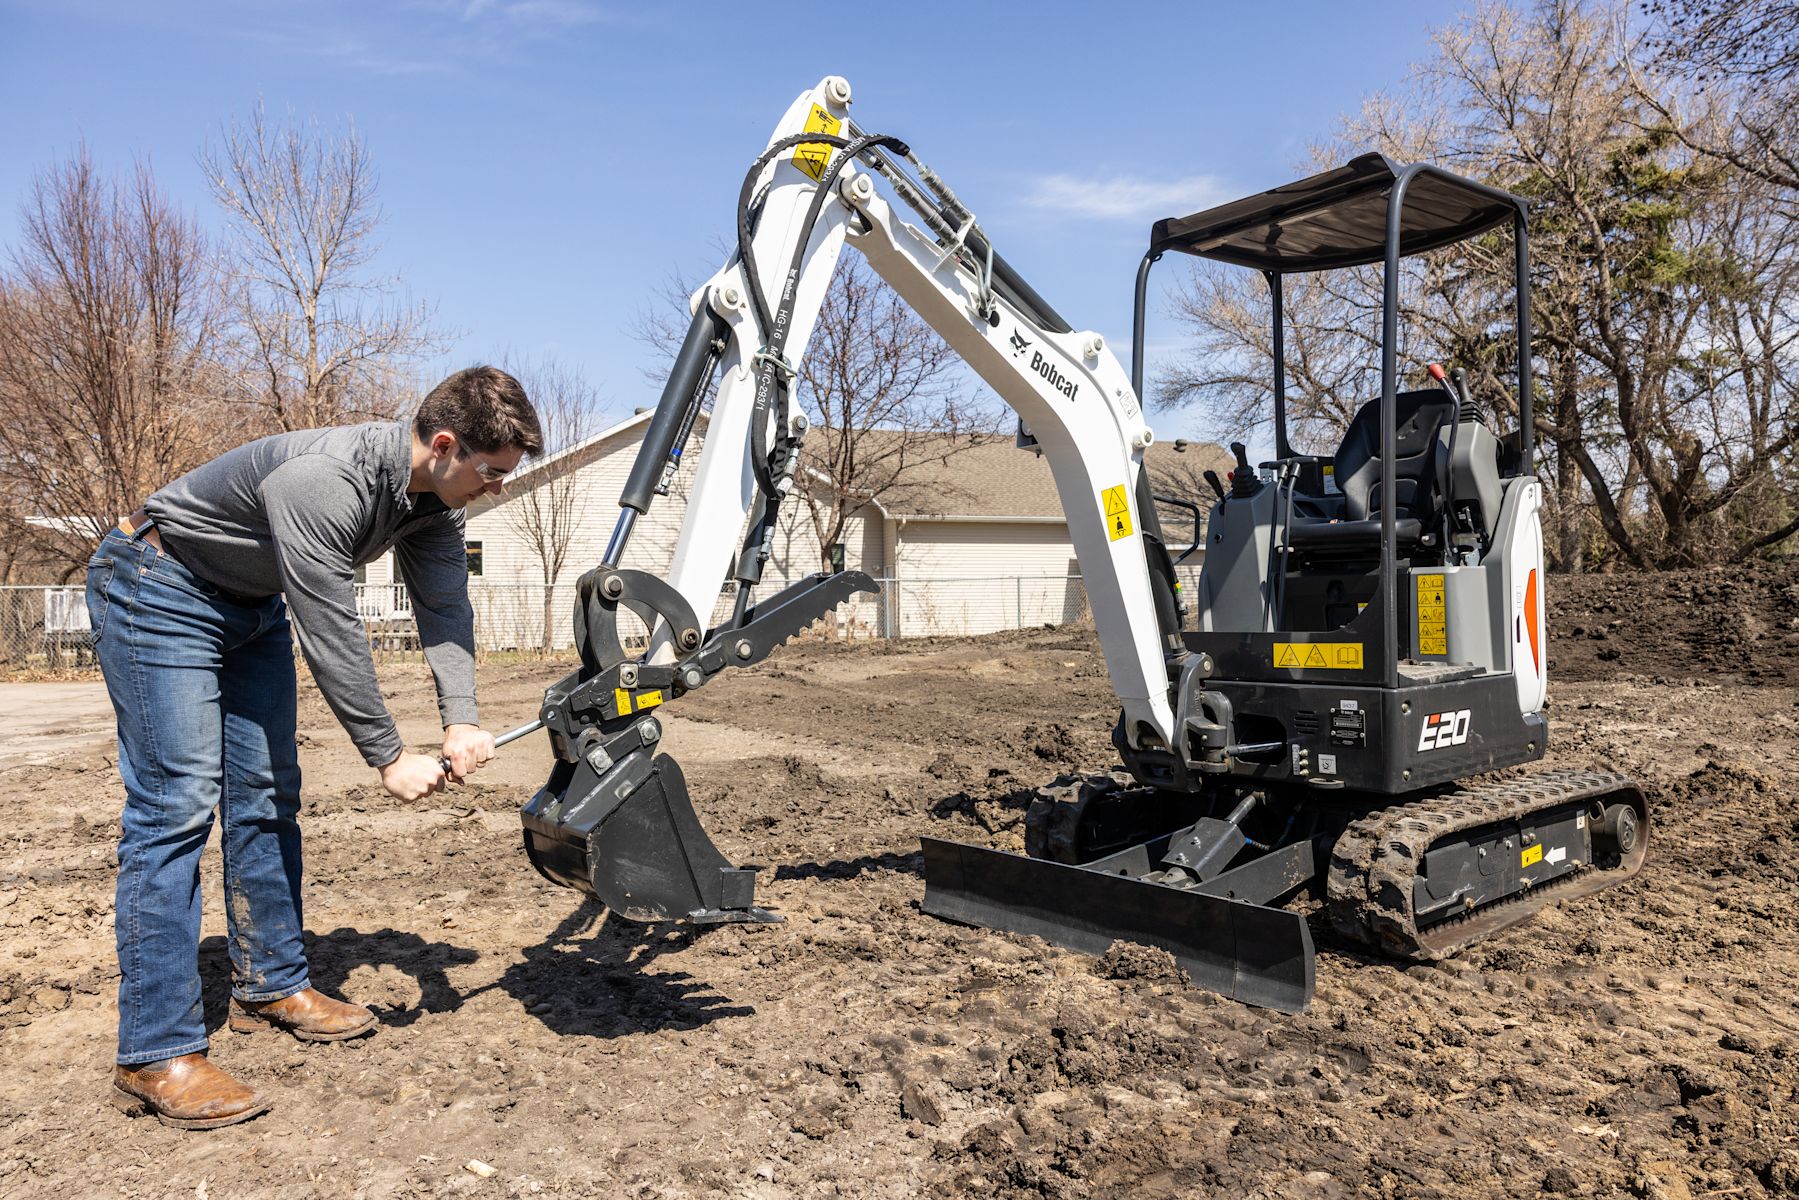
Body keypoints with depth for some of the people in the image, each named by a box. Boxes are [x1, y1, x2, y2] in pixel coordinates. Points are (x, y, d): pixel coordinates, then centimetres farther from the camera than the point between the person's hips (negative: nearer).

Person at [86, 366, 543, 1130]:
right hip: (158, 591, -8)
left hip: (252, 604, 9)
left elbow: (445, 608, -14)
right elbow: (332, 637, -33)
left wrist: (460, 720, -30)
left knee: (268, 795, 8)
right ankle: (155, 1055, -10)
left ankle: (270, 986, 20)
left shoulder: (431, 498, -10)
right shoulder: (322, 481, -36)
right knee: (178, 801, -14)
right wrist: (389, 759, -26)